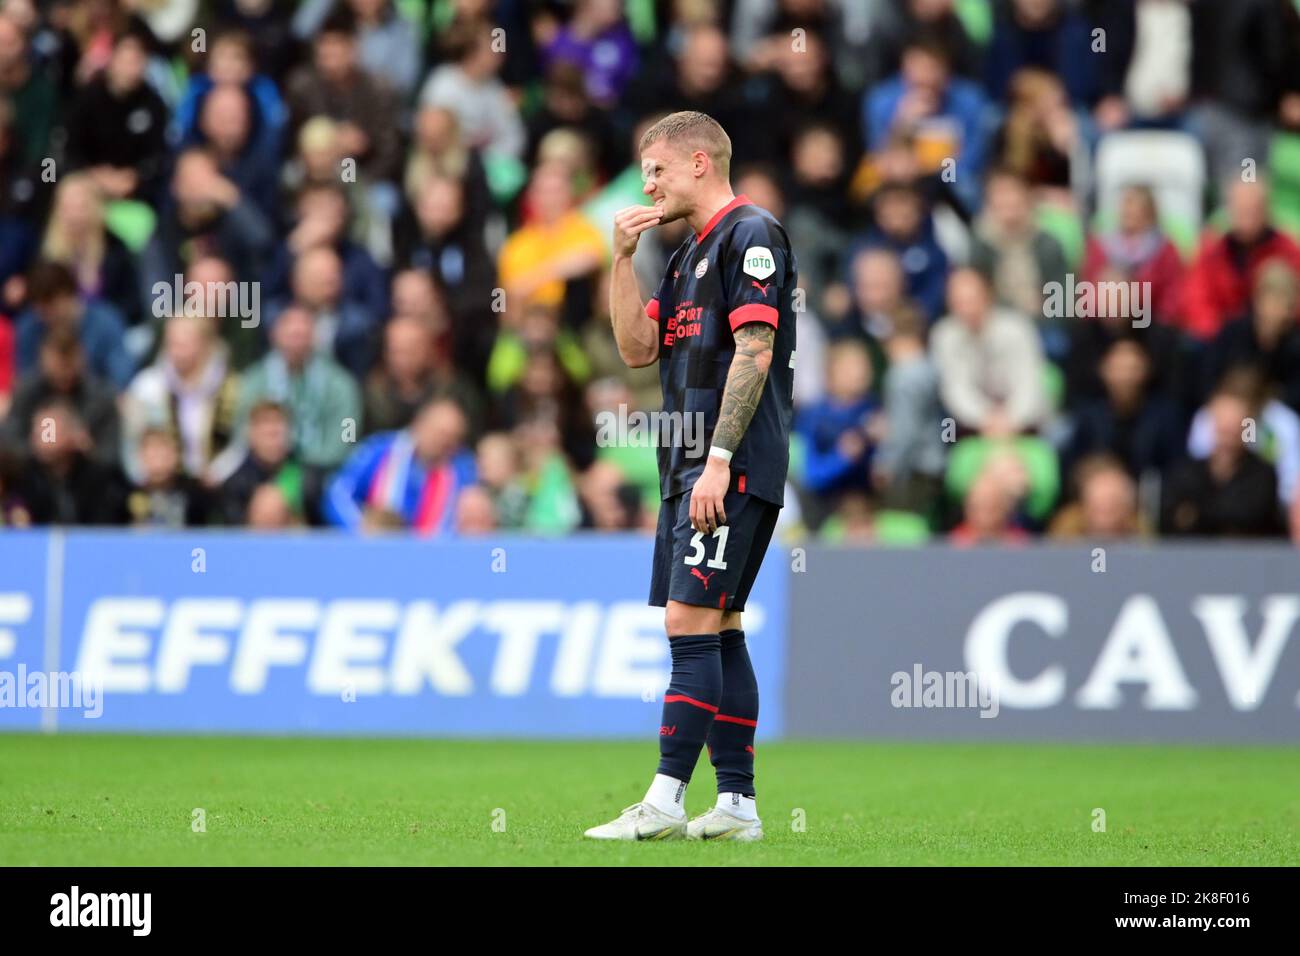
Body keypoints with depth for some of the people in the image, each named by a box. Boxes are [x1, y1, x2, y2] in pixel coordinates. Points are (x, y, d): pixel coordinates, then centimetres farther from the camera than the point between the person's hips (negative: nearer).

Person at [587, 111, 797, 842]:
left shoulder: (751, 234, -9)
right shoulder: (689, 254, 20)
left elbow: (753, 352, -16)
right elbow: (638, 349, 18)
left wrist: (718, 461, -21)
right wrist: (622, 257, 8)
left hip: (735, 471, -10)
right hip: (691, 470, 10)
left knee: (692, 622, -14)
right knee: (718, 631, 8)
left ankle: (666, 801, -17)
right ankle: (737, 802, 10)